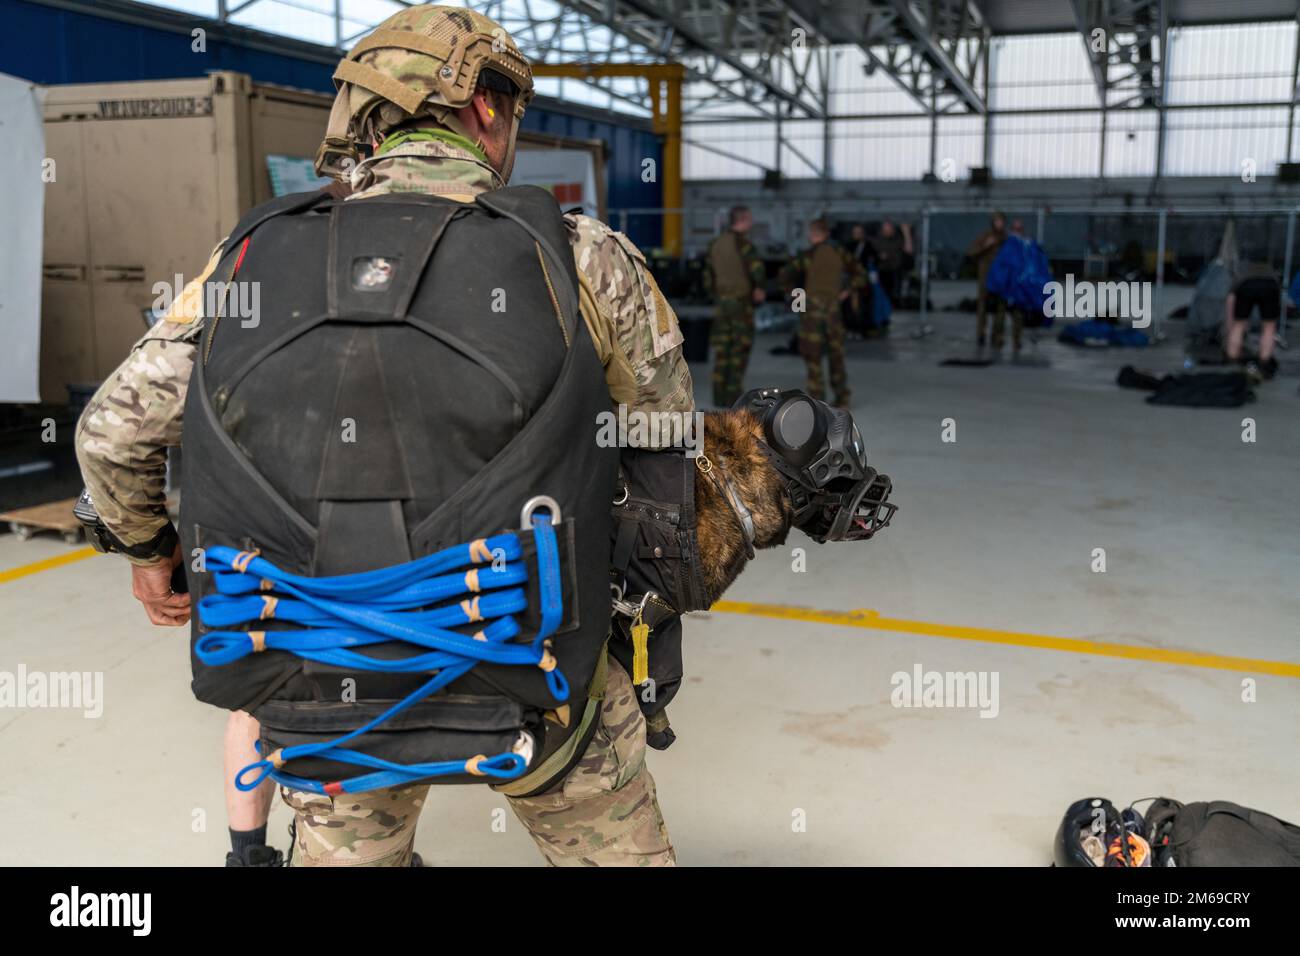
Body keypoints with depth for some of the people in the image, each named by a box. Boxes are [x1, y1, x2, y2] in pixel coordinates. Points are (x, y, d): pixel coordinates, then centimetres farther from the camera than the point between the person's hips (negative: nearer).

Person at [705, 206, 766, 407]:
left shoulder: (716, 244, 11)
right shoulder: (742, 243, -12)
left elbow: (709, 276, 14)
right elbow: (757, 269, -22)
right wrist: (758, 288, -4)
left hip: (721, 302, 7)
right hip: (741, 302, -7)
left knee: (721, 350, 8)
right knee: (740, 349, -1)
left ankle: (720, 396, 9)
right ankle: (734, 395, -3)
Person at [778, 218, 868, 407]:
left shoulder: (808, 255, -7)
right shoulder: (839, 253, 5)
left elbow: (785, 276, -12)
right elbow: (860, 273, 11)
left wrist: (794, 294, 0)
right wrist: (845, 292, 11)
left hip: (811, 307, -4)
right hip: (833, 307, 4)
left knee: (813, 356, 1)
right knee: (836, 354, 13)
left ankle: (816, 397, -1)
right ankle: (842, 397, 16)